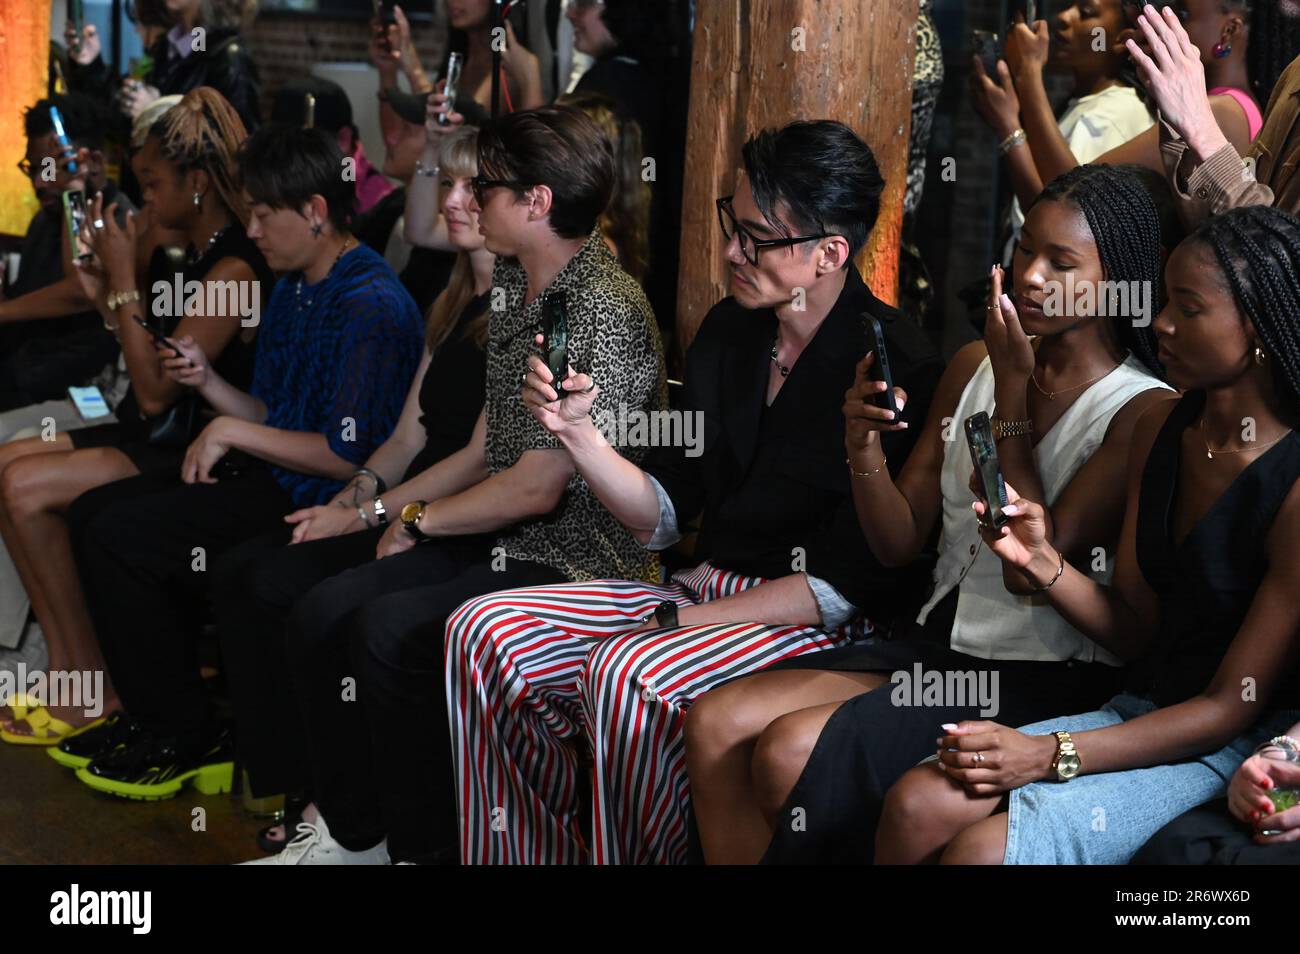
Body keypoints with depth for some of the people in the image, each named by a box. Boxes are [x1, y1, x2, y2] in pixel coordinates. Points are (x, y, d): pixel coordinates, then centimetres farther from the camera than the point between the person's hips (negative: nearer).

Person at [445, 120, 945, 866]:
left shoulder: (895, 367, -14)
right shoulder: (728, 331, 9)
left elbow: (851, 580, -16)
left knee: (627, 676, -34)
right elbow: (664, 518, 10)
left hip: (822, 626, -8)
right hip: (709, 591, 8)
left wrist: (682, 624, -17)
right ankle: (539, 853, 3)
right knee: (483, 633, -8)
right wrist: (579, 431, -6)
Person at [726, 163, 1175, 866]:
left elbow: (1032, 571, -18)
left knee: (789, 753, -23)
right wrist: (865, 449, -11)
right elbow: (900, 544, 10)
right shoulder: (974, 365, 9)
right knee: (715, 724, -12)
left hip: (1045, 676, -6)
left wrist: (1013, 394, -15)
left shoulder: (1144, 411, -10)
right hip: (941, 642, 7)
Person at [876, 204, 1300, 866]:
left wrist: (1053, 755, -20)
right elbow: (1135, 624, 9)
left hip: (1238, 743, -7)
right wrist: (1039, 560, -10)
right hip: (1147, 707, 7)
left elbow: (1232, 706, -16)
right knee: (917, 805, -15)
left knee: (984, 848, -25)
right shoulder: (1160, 429, 5)